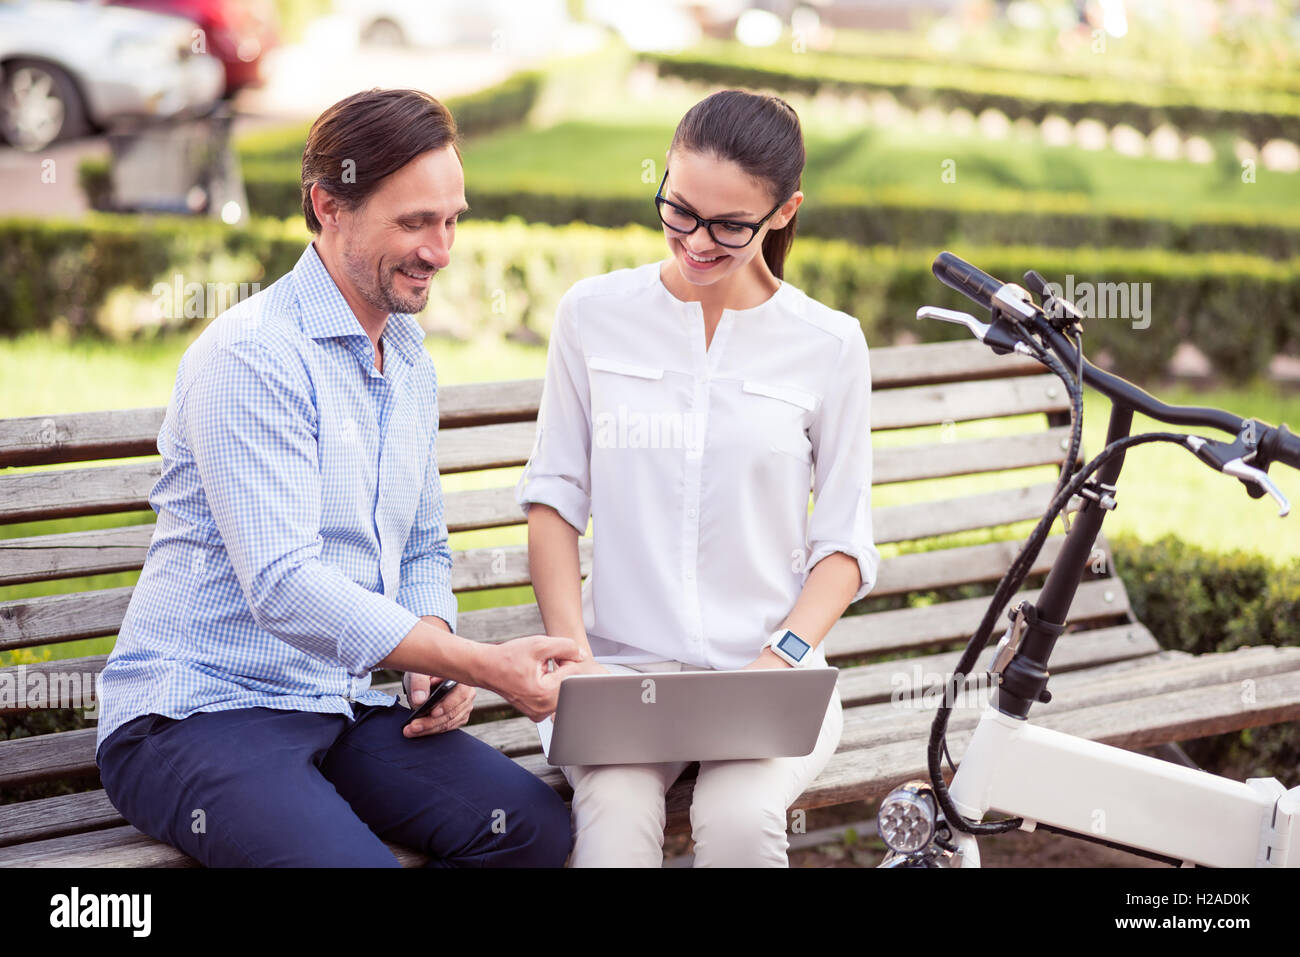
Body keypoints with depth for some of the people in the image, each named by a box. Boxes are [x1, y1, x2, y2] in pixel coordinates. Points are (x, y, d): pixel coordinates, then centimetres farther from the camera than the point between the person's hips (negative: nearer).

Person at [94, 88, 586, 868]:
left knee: (538, 826, -16)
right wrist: (482, 665, -26)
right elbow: (283, 586, -23)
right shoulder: (252, 356, -14)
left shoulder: (413, 363, 15)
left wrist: (437, 657, 1)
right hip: (199, 712, -8)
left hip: (345, 707, 8)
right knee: (352, 861, -34)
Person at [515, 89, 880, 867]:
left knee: (740, 819, -30)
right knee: (614, 822, -31)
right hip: (623, 663, 0)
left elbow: (844, 543, 7)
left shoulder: (829, 345, 4)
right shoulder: (593, 315, 6)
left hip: (771, 669, 0)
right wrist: (573, 654, -6)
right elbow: (554, 499, 8)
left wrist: (782, 657, -11)